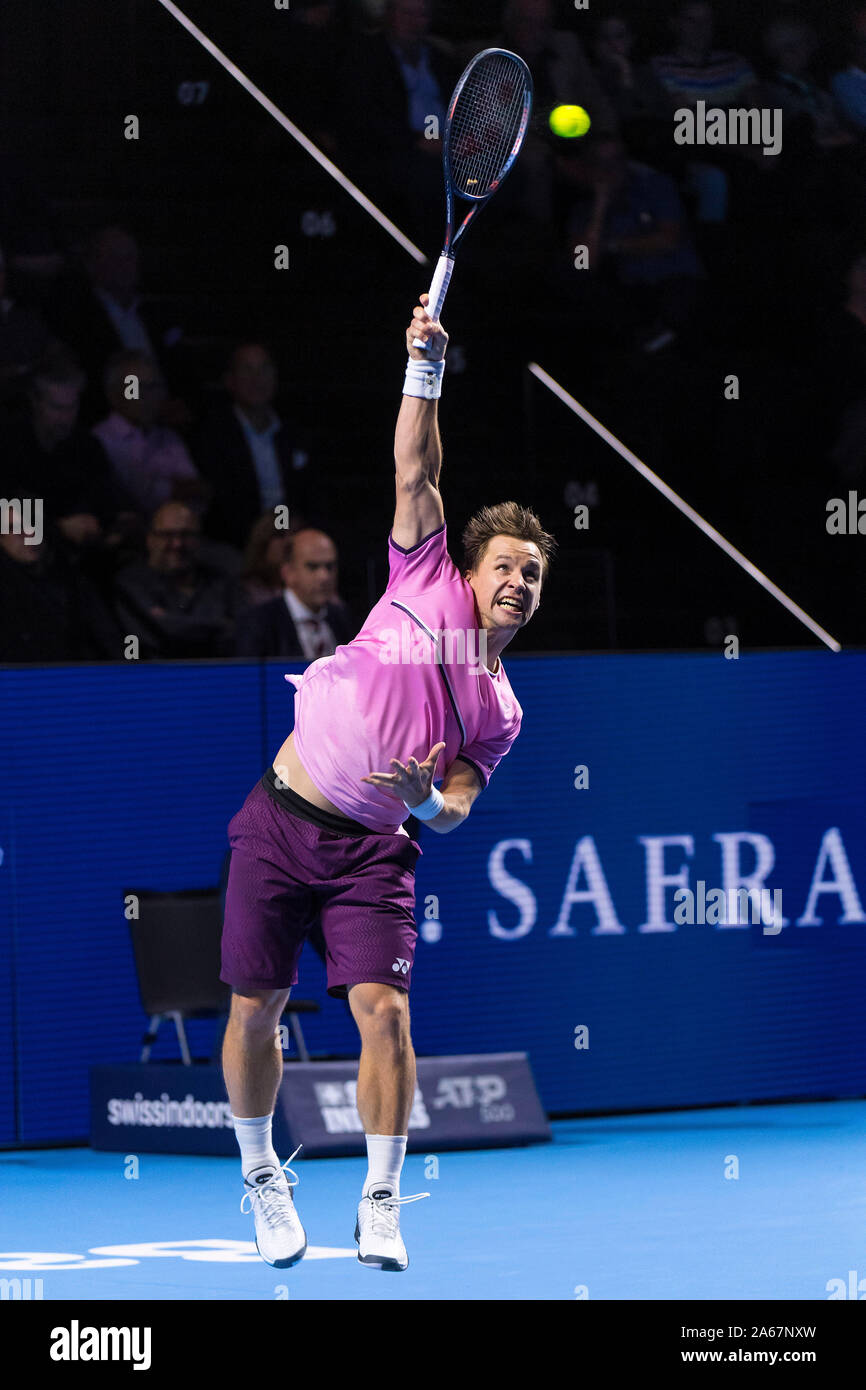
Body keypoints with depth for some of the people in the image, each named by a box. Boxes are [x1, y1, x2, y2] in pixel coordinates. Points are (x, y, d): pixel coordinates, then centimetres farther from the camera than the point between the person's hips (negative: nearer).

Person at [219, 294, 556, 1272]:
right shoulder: (427, 585, 5)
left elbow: (454, 811, 1)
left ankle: (381, 1206, -7)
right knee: (255, 1009, 0)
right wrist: (426, 372, -11)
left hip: (370, 850, 1)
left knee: (384, 1008, -15)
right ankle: (261, 1174, 21)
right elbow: (416, 474, 0)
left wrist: (428, 798, -22)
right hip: (281, 818, -1)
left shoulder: (499, 711, 7)